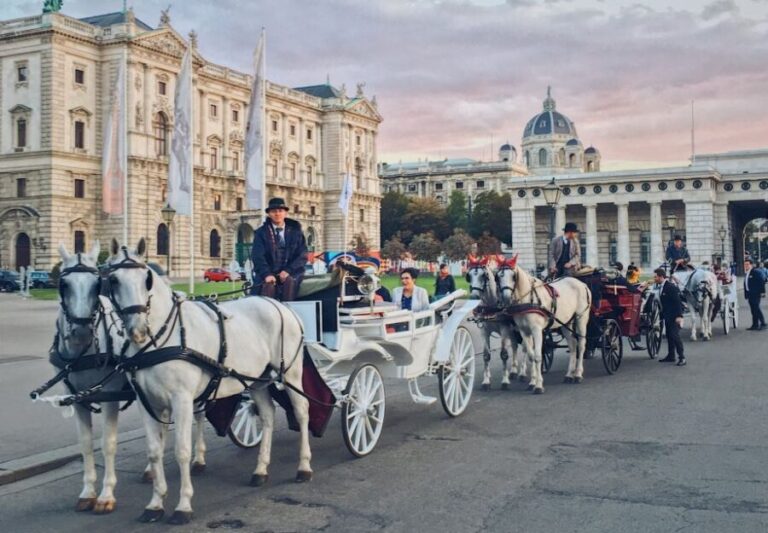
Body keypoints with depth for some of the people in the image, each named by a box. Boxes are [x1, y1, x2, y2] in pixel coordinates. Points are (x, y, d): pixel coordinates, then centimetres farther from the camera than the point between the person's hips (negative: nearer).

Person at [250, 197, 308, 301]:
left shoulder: (295, 231, 12)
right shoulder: (261, 232, 9)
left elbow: (302, 256, 4)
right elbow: (258, 256, -3)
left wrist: (288, 270, -13)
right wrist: (267, 274, -21)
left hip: (290, 273, 1)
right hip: (268, 274, -1)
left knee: (289, 281, -32)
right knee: (268, 286, -31)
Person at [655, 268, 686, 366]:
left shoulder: (671, 287, -16)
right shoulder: (661, 287, 10)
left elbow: (677, 302, -20)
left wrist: (679, 316, -24)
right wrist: (662, 314, 14)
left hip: (674, 316, -9)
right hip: (667, 316, 9)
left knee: (675, 335, -12)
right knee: (669, 336, 12)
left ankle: (681, 357, -8)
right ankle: (670, 356, 20)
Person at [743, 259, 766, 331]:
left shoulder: (756, 272, -8)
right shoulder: (746, 273, 15)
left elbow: (762, 281, -12)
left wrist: (762, 291, -16)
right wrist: (746, 294, 15)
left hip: (756, 294, -8)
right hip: (749, 294, 8)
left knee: (756, 308, -11)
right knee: (753, 309, 8)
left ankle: (763, 324, -4)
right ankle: (755, 325, 11)